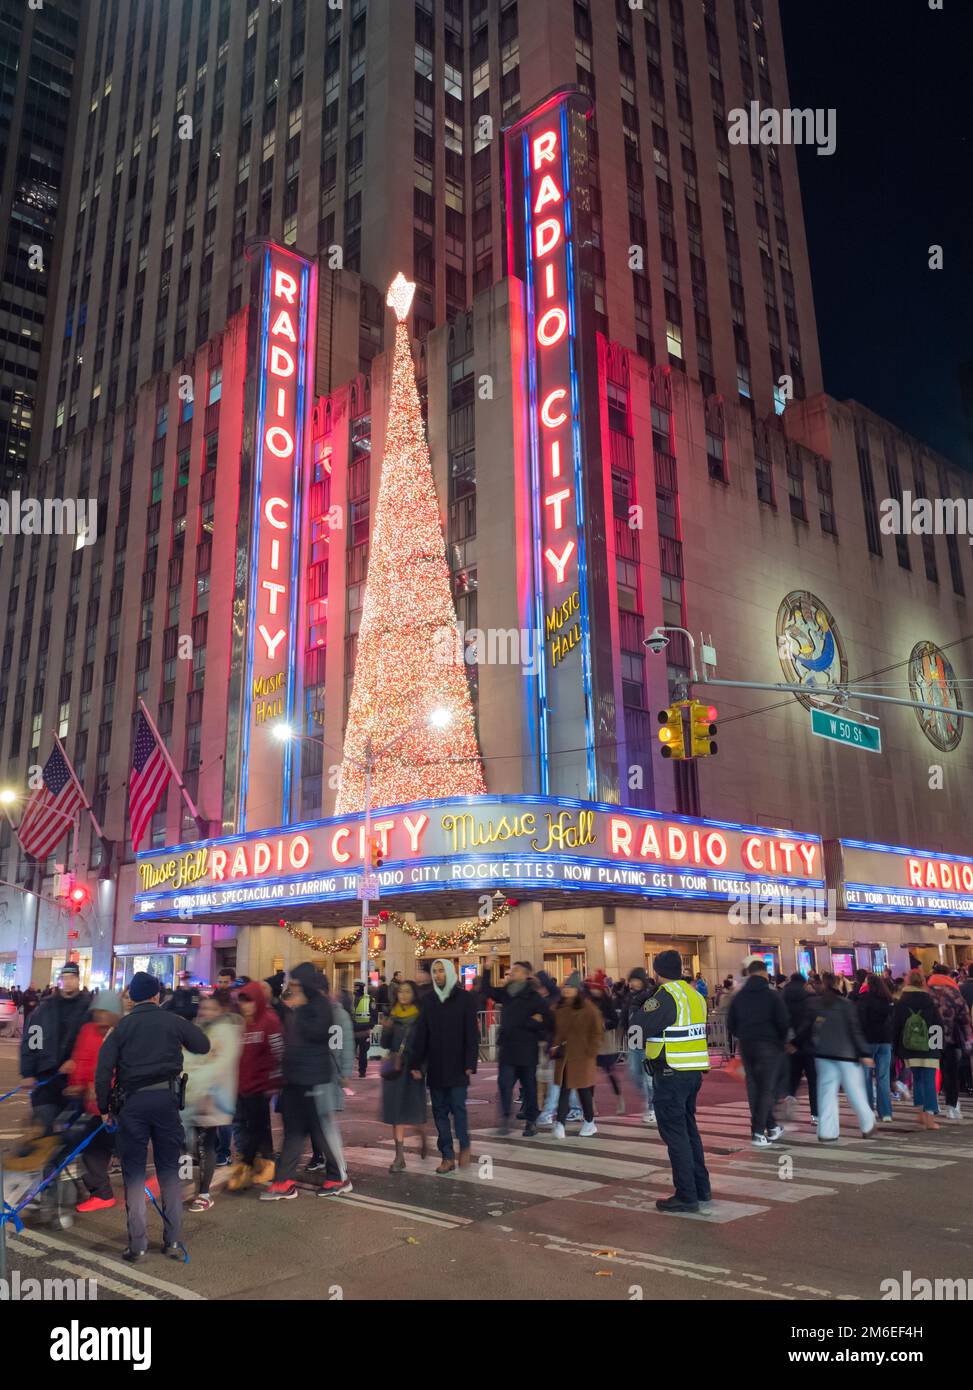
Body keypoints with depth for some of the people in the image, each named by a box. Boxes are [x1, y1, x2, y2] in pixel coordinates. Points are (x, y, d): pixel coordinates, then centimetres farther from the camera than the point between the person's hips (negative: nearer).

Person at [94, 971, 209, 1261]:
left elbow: (103, 1070, -2)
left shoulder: (121, 1027, 4)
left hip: (132, 1102, 0)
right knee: (170, 1171, 10)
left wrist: (104, 1108, 5)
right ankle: (174, 1241, 10)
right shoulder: (173, 1021, 5)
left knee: (134, 1173, 8)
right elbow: (203, 1045, 13)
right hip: (166, 1097, 1)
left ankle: (138, 1245, 6)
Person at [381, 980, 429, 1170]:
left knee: (414, 1108, 3)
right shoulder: (393, 1015, 7)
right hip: (394, 1068, 3)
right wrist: (386, 1030, -10)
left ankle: (422, 1137, 34)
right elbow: (385, 1044, 9)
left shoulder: (420, 1017, -4)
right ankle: (400, 1155, 5)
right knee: (396, 1110, 2)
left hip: (413, 1068, -3)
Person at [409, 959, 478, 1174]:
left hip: (457, 1067, -4)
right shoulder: (428, 1001, 7)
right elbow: (420, 1035, 8)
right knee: (440, 1111, 5)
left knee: (458, 1107, -5)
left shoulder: (463, 999, -3)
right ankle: (447, 1156, 12)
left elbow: (471, 1034, -5)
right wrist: (416, 1064, 1)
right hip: (435, 1067, 4)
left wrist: (470, 1063, -12)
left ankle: (464, 1146, 18)